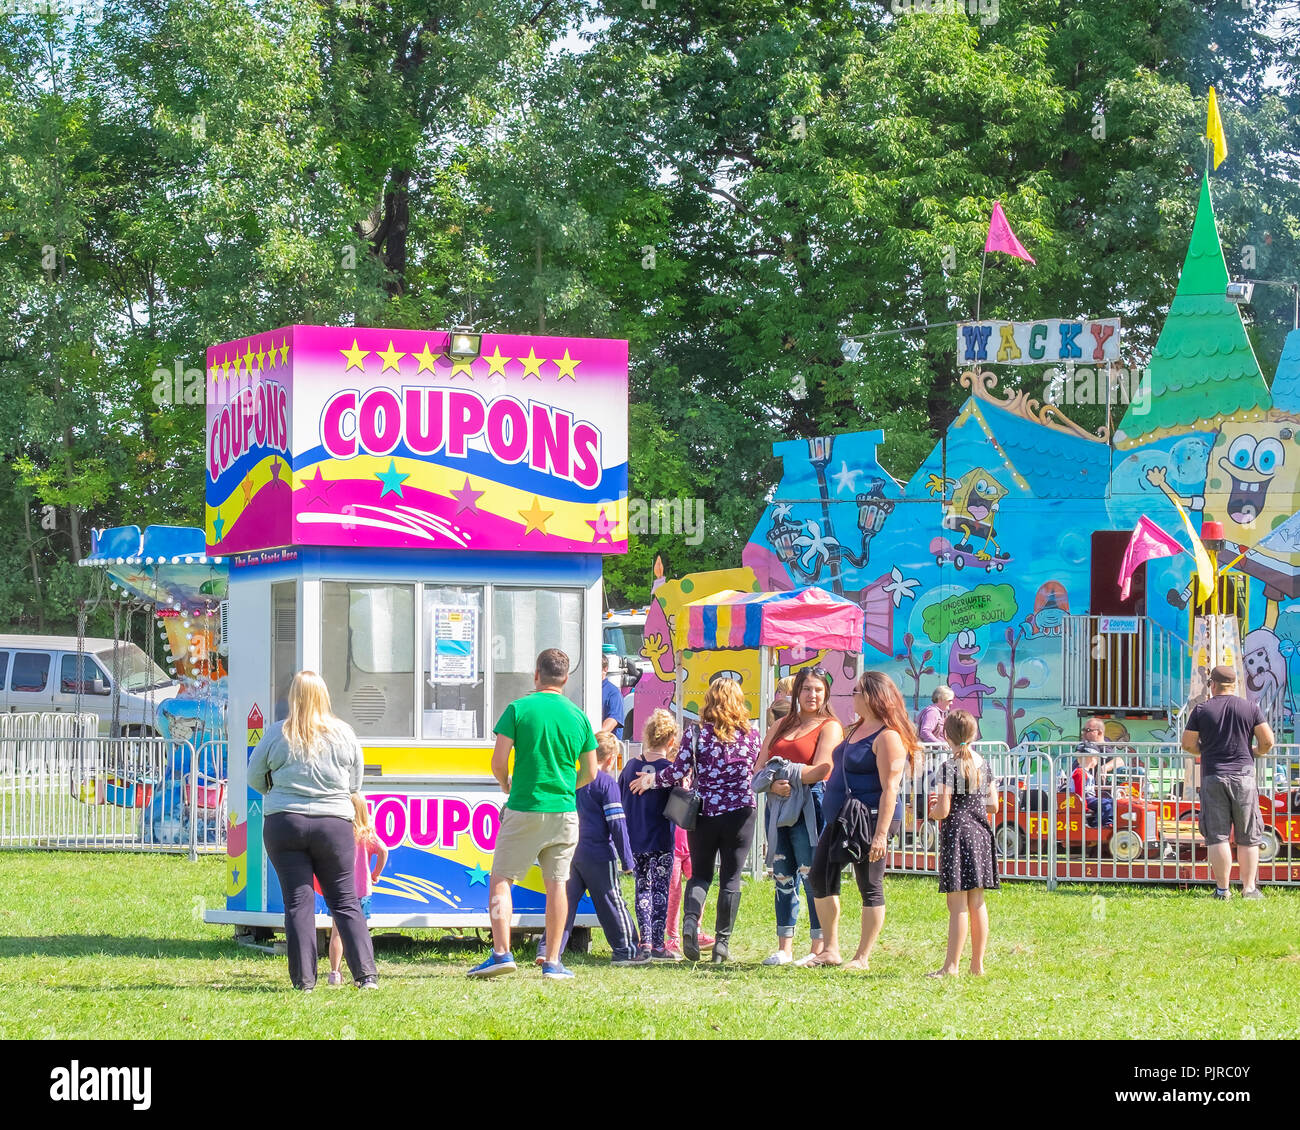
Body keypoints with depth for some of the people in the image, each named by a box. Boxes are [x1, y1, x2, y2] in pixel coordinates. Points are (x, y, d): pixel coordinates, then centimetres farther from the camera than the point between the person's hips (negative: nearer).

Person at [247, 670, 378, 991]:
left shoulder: (278, 733, -2)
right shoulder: (344, 734, 3)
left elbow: (255, 778, 7)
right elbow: (355, 784, 12)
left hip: (284, 824, -1)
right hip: (334, 825, 1)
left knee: (298, 901, 3)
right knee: (345, 901, 8)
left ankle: (303, 979, 1)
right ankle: (366, 973, 3)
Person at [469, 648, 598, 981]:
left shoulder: (519, 709, -5)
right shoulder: (578, 716, 6)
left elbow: (498, 762, -8)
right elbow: (589, 772, 11)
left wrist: (506, 785, 12)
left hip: (524, 808, -3)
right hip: (564, 810, 3)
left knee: (501, 879, 4)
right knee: (556, 884, 8)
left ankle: (501, 953, -7)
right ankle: (552, 962, 8)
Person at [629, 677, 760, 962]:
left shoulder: (697, 733, -5)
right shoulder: (751, 734, 0)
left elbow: (678, 771, -9)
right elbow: (757, 772, 11)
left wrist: (652, 779, 8)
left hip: (704, 813, 0)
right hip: (740, 811, 0)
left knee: (700, 874, 13)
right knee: (731, 877, 6)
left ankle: (690, 918, -15)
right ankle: (722, 942, 5)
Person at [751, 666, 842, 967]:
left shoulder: (829, 727, 1)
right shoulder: (782, 726, 19)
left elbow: (819, 771, -11)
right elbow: (759, 770, 12)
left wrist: (784, 773, -7)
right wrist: (774, 784, -9)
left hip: (810, 806, -6)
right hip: (779, 807, 6)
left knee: (814, 878, -7)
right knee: (783, 878, 8)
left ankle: (818, 949, -3)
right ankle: (784, 948, 13)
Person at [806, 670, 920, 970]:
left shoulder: (888, 737, -15)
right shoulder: (858, 729, 15)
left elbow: (890, 788, -20)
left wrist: (881, 834, -25)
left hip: (870, 819, -10)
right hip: (841, 818, 10)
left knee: (870, 887, -1)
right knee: (820, 877, 10)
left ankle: (863, 957, 6)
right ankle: (831, 950, 17)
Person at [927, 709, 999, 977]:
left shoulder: (949, 767, -13)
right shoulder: (983, 764, 6)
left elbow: (943, 811, -15)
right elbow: (993, 805, 10)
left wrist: (932, 811, 6)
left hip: (957, 834, -6)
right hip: (980, 834, 6)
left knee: (958, 906, -6)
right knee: (977, 903, 10)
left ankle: (951, 966, -6)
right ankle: (977, 964, 13)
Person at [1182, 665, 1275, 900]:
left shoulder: (1201, 710, 1)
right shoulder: (1250, 708, 2)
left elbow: (1188, 744, 2)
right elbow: (1267, 741, -1)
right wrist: (1259, 752, 20)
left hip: (1213, 777, 0)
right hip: (1243, 776, 0)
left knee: (1217, 837, 1)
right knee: (1248, 837, 6)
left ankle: (1222, 888, -2)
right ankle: (1249, 888, 5)